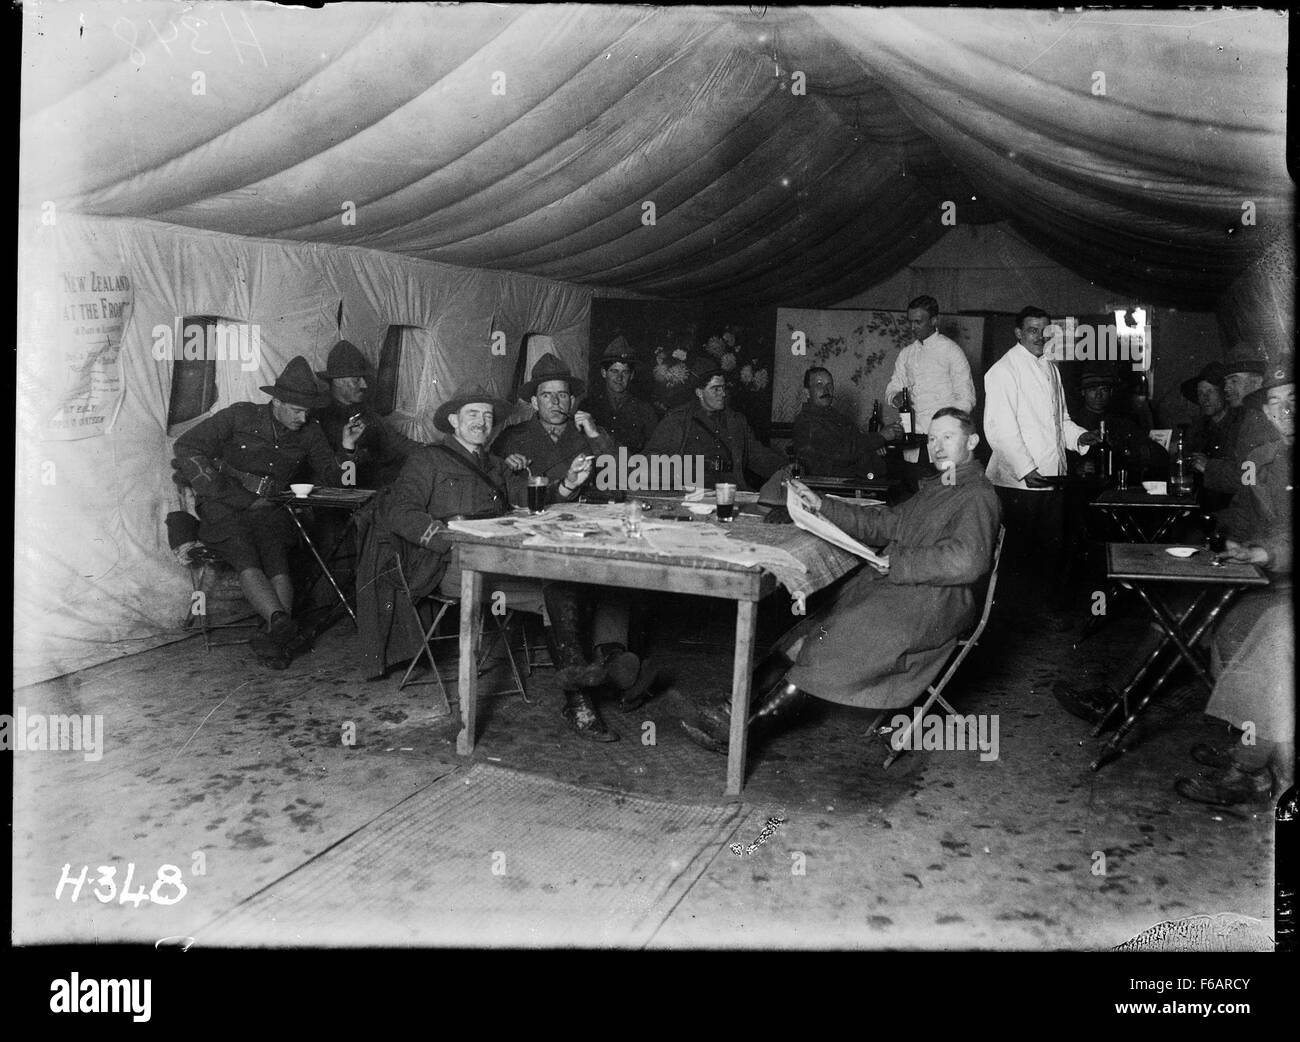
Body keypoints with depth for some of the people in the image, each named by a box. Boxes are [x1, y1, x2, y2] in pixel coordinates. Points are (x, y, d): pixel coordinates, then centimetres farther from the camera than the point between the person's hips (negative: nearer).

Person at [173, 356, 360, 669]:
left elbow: (331, 479, 13)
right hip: (224, 511, -3)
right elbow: (187, 446, 1)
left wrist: (347, 449, -7)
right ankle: (284, 625, -49)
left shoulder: (310, 433, 9)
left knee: (278, 567, -27)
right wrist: (224, 493, -6)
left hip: (268, 512, 3)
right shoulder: (240, 417, 0)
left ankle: (275, 636, -44)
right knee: (247, 563, -30)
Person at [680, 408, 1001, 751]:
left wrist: (897, 560, -16)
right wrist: (821, 505, 17)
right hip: (892, 585, 9)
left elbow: (966, 561, -20)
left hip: (932, 604, -9)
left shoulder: (978, 497, -5)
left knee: (842, 631, -28)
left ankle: (748, 717, -29)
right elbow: (881, 524, 26)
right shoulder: (935, 488, 25)